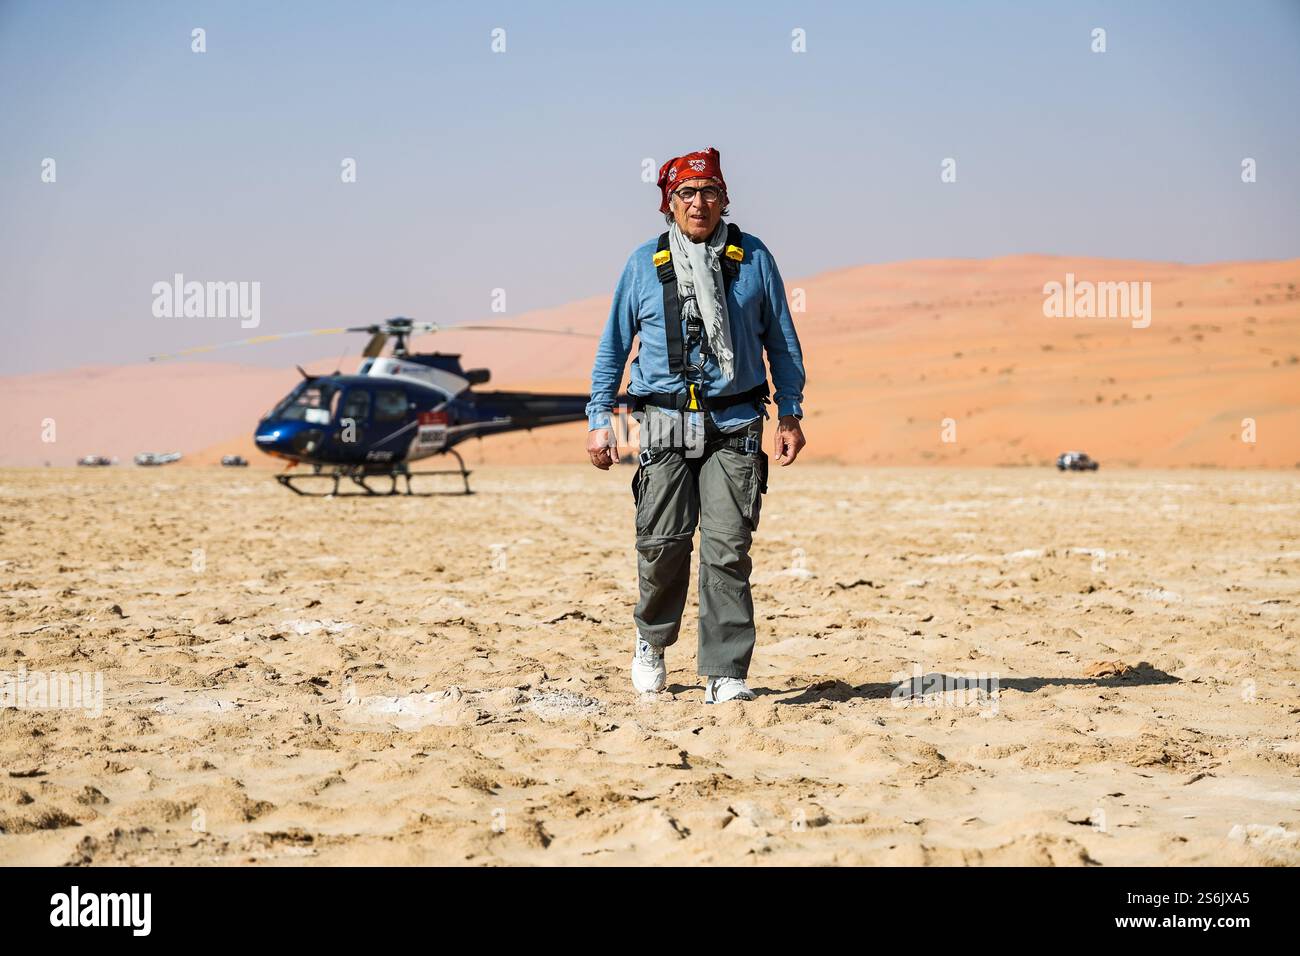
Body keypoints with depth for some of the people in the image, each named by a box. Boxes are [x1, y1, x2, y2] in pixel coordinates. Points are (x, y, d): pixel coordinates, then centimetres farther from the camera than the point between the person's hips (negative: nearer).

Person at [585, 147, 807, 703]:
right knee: (662, 544, -4)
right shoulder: (644, 264, 8)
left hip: (735, 426, 0)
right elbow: (614, 345, 14)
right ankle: (652, 638, 25)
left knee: (727, 549, -8)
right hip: (666, 424, 0)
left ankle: (725, 676, -4)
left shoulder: (753, 259, 8)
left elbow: (782, 341, 13)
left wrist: (790, 414, 7)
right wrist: (599, 418, 9)